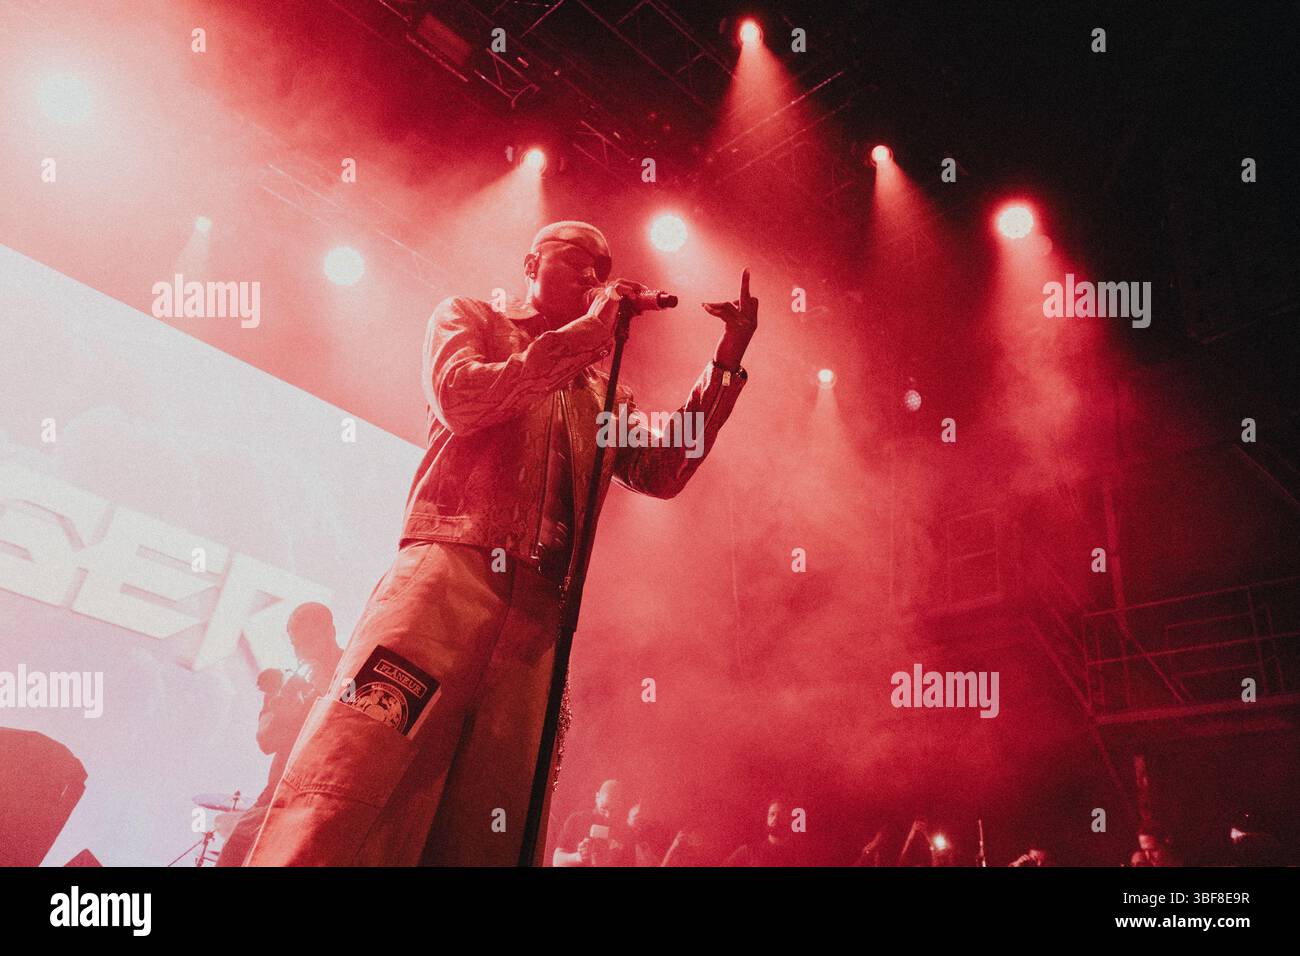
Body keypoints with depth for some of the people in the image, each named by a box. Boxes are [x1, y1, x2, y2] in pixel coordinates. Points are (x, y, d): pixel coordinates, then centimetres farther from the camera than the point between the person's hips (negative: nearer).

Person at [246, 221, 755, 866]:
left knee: (492, 837, -3)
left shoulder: (603, 392, 29)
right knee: (342, 799, -21)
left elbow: (662, 473, 16)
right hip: (450, 570, -3)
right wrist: (585, 330, 2)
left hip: (540, 609, 4)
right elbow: (462, 399, -1)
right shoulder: (467, 318, 20)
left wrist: (726, 363, 11)